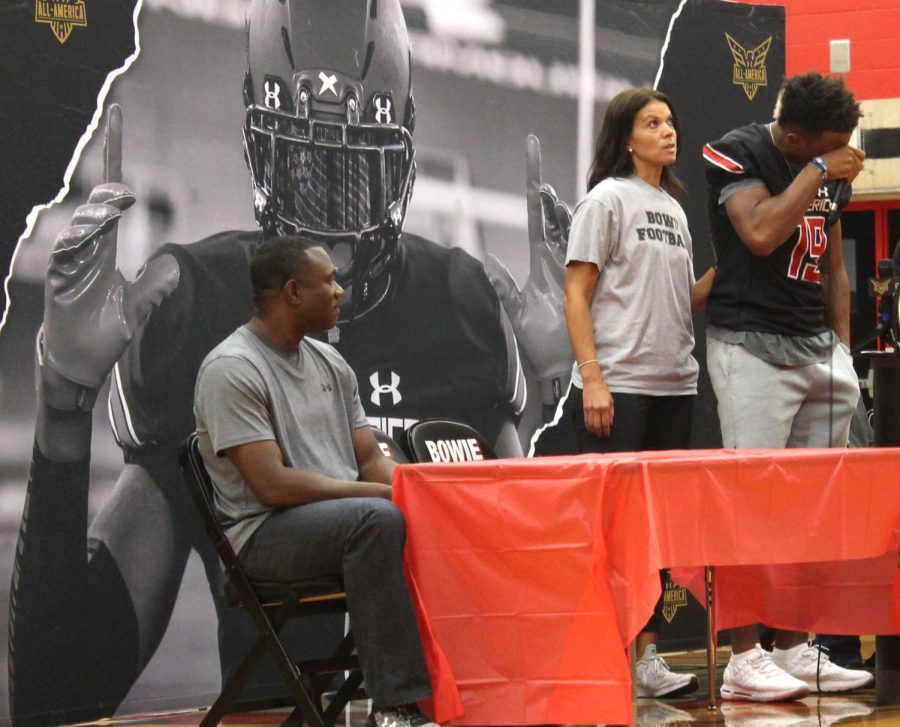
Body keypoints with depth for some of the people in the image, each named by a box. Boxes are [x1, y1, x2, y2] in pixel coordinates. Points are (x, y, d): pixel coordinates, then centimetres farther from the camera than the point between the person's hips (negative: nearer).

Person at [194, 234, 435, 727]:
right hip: (266, 533, -8)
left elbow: (371, 460, 15)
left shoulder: (330, 363, 15)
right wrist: (377, 492, -19)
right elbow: (272, 485, -19)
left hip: (345, 517, 8)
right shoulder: (231, 369, -11)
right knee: (377, 519, -35)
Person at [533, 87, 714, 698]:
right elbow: (576, 295, -8)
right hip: (619, 386, -7)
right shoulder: (608, 199, -3)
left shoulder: (674, 208, 17)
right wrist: (592, 378, -17)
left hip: (675, 385, 7)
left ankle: (647, 653, 12)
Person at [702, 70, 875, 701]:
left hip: (820, 347, 7)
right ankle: (745, 660, -5)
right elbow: (760, 233, -23)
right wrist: (818, 172, -15)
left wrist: (843, 348, 14)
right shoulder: (738, 154, -7)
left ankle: (796, 648, 11)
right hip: (754, 346, -7)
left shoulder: (833, 171, 15)